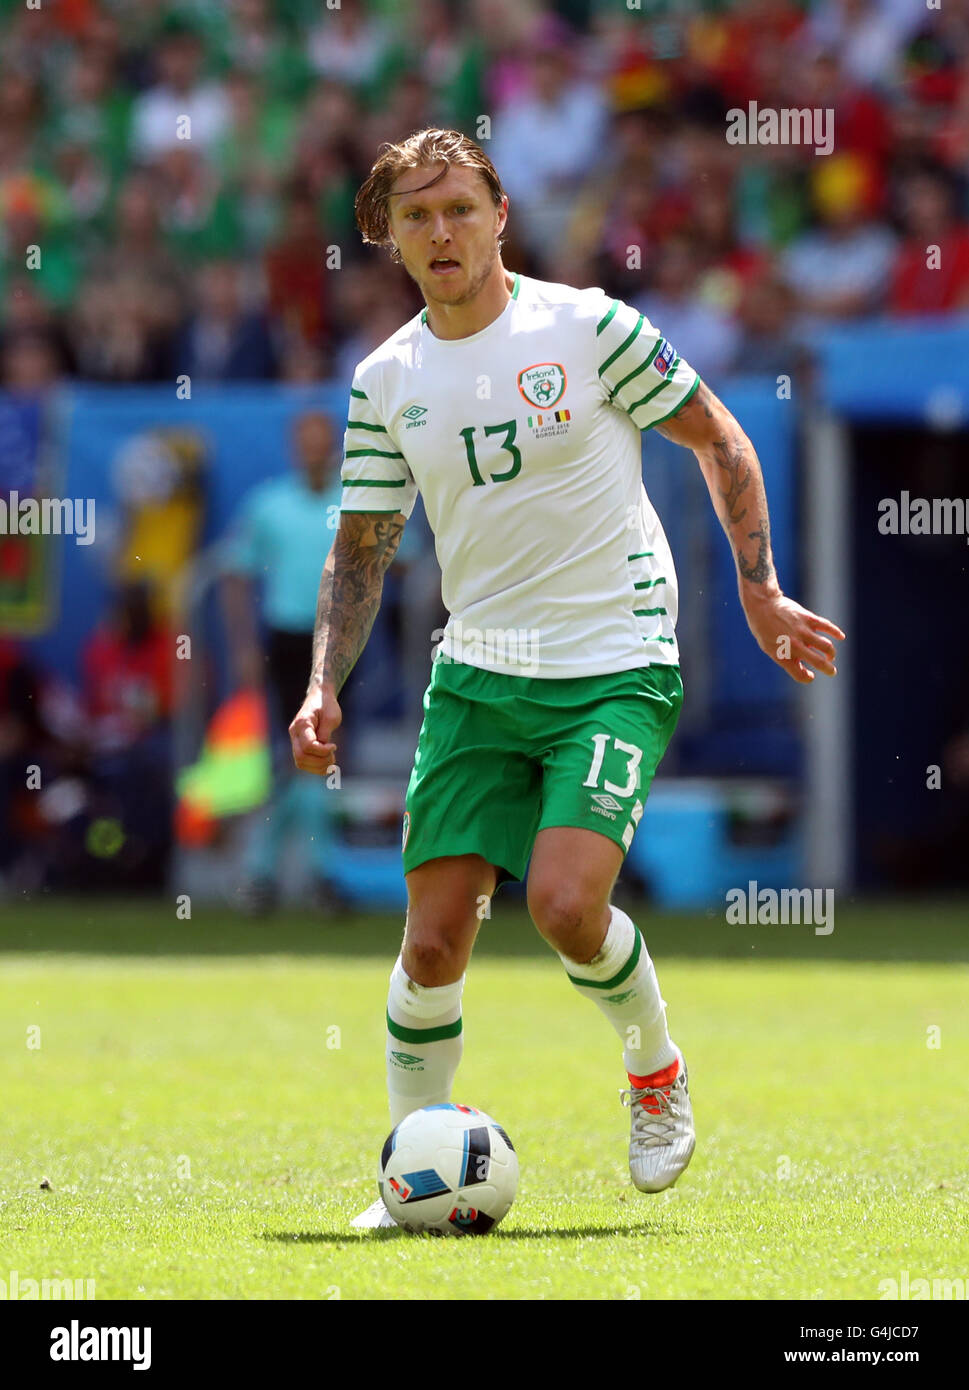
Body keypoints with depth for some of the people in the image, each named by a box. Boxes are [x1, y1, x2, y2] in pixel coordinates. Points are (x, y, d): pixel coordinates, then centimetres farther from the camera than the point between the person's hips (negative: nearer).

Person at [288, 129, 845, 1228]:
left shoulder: (586, 325, -6)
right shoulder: (386, 381, 5)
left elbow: (719, 441, 3)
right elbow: (360, 549, 13)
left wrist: (759, 592, -1)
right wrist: (324, 688, 1)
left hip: (617, 667, -4)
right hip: (477, 674, 4)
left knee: (565, 906, -21)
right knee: (434, 935, -4)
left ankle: (655, 1069, 9)